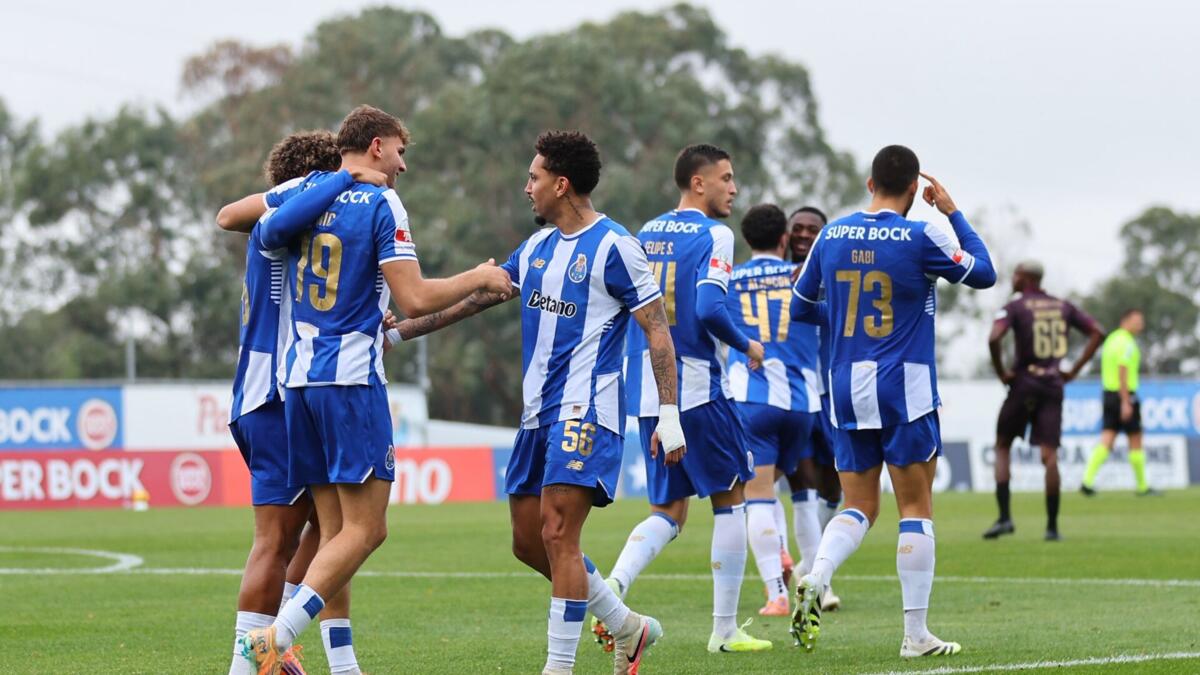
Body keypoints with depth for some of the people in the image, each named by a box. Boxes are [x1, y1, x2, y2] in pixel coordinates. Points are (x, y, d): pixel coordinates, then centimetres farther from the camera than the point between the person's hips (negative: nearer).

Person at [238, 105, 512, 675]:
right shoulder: (382, 205, -7)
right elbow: (416, 299, -14)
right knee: (364, 530, -7)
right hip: (351, 377, -8)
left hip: (298, 376, 8)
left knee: (336, 532, 8)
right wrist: (479, 278, 2)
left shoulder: (305, 193, 11)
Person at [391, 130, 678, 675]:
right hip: (538, 412, 9)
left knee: (557, 534, -15)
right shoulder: (538, 247, 15)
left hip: (586, 410, -9)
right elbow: (475, 296, 23)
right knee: (528, 541, 8)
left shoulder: (613, 247, -9)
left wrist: (669, 415, -15)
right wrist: (400, 330, 22)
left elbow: (657, 330, -9)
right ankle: (627, 627, 22)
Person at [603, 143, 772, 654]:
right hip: (698, 387, -6)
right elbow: (709, 308, -21)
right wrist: (747, 346, -5)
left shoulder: (645, 235, 13)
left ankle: (612, 588, -16)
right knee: (730, 498, 8)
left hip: (646, 392, 6)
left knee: (668, 512, 11)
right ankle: (725, 629, 9)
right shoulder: (712, 235, -9)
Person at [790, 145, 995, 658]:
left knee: (859, 507, 11)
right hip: (905, 389, -4)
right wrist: (953, 214, 13)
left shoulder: (832, 235, 5)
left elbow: (802, 308, 15)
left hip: (846, 388, 4)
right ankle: (916, 634, 3)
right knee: (916, 509, 3)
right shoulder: (922, 238, -9)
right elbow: (983, 274, 6)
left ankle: (814, 579, -17)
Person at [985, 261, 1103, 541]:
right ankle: (1052, 526, -3)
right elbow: (1096, 332, 9)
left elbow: (994, 338, -21)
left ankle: (1004, 517, -1)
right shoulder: (1063, 307, 11)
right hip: (1053, 385, 3)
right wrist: (1075, 370, 8)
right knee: (1049, 455, 1)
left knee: (1003, 446, 11)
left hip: (1024, 383, -3)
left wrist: (1001, 372, -8)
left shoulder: (1014, 307, -4)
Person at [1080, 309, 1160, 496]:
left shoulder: (1111, 339, 15)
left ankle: (1087, 480, -12)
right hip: (1125, 395, -8)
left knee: (1106, 440, 2)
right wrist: (1126, 402, -24)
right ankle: (1142, 486, 12)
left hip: (1109, 393, 8)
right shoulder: (1127, 343, -14)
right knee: (1135, 442, 4)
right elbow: (1122, 373, -21)